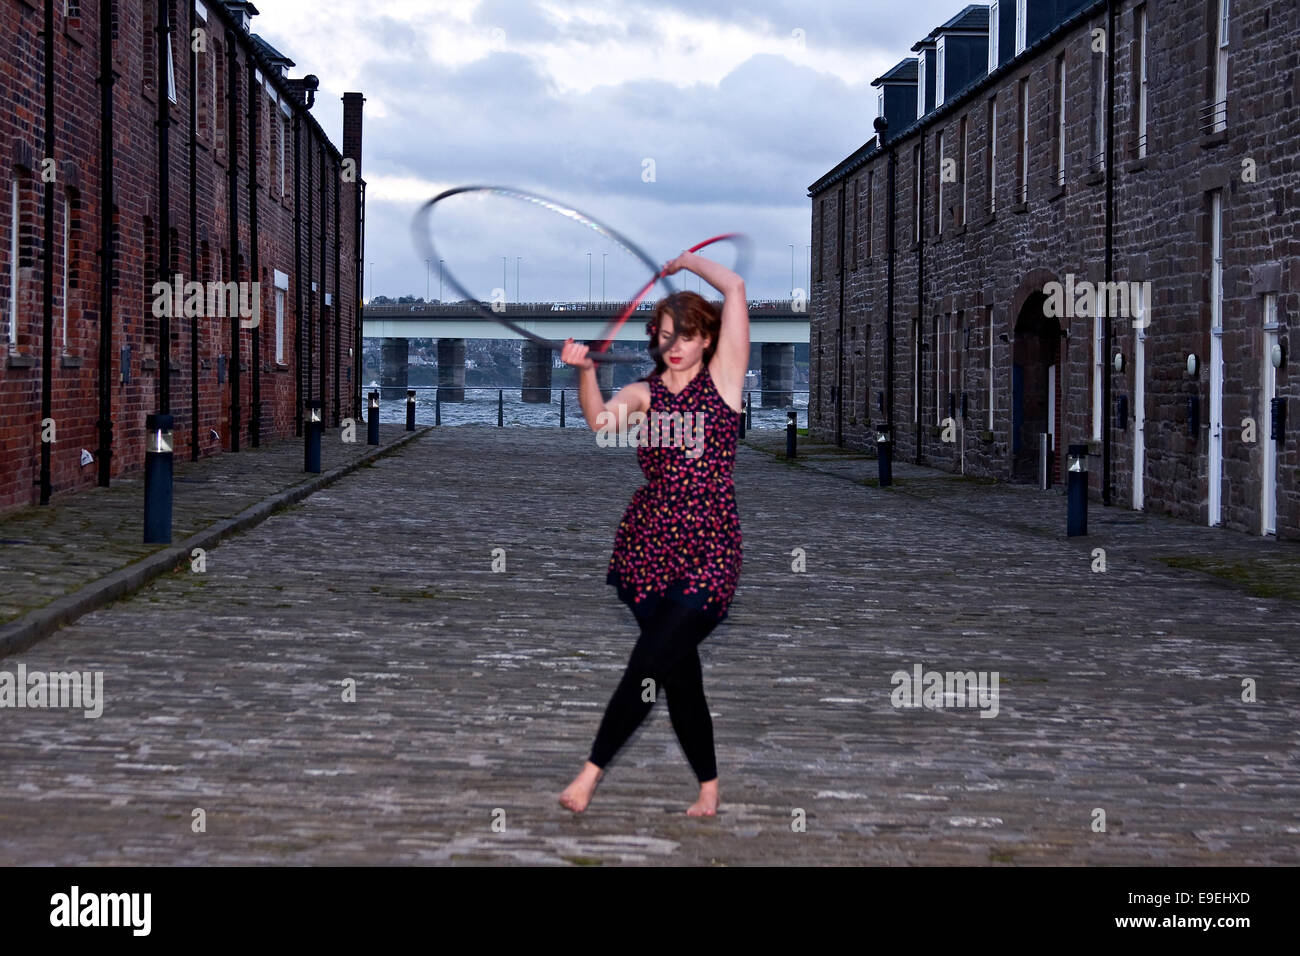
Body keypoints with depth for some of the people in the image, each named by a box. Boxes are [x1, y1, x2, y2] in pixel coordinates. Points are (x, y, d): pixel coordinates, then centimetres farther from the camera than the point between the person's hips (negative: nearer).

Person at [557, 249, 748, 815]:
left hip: (709, 549, -3)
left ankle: (592, 769, -4)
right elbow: (601, 419, -15)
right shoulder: (644, 392, 8)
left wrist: (687, 260, 9)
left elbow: (735, 289, -2)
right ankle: (708, 784, 20)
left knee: (650, 662, -12)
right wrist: (585, 371, -31)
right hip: (648, 543, 3)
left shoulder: (722, 377, 4)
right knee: (679, 669, 7)